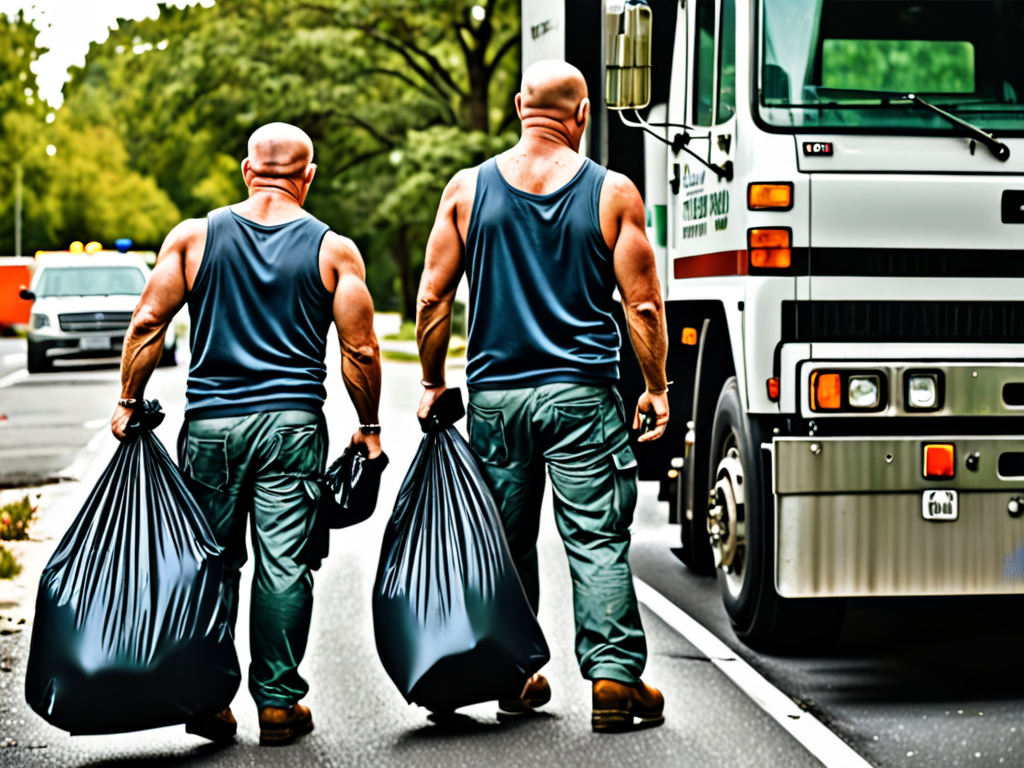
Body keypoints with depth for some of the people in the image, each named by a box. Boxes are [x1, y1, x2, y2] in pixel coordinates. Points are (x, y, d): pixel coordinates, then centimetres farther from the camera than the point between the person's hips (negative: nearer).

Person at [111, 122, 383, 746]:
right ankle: (279, 701, 5)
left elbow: (148, 324, 0)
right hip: (293, 422, -1)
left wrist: (130, 401, 10)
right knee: (284, 564, 2)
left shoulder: (193, 238, 3)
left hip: (210, 424, 1)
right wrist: (370, 428, 10)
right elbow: (361, 350, -1)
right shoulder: (335, 250, 1)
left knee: (213, 562, 10)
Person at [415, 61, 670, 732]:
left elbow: (434, 299, 3)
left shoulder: (467, 189, 3)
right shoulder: (614, 193, -2)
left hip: (494, 394, 2)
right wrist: (657, 389, 7)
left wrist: (433, 382, 13)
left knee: (508, 543, 13)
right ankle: (615, 675, -4)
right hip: (583, 394, -2)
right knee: (598, 540, 0)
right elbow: (643, 305, -2)